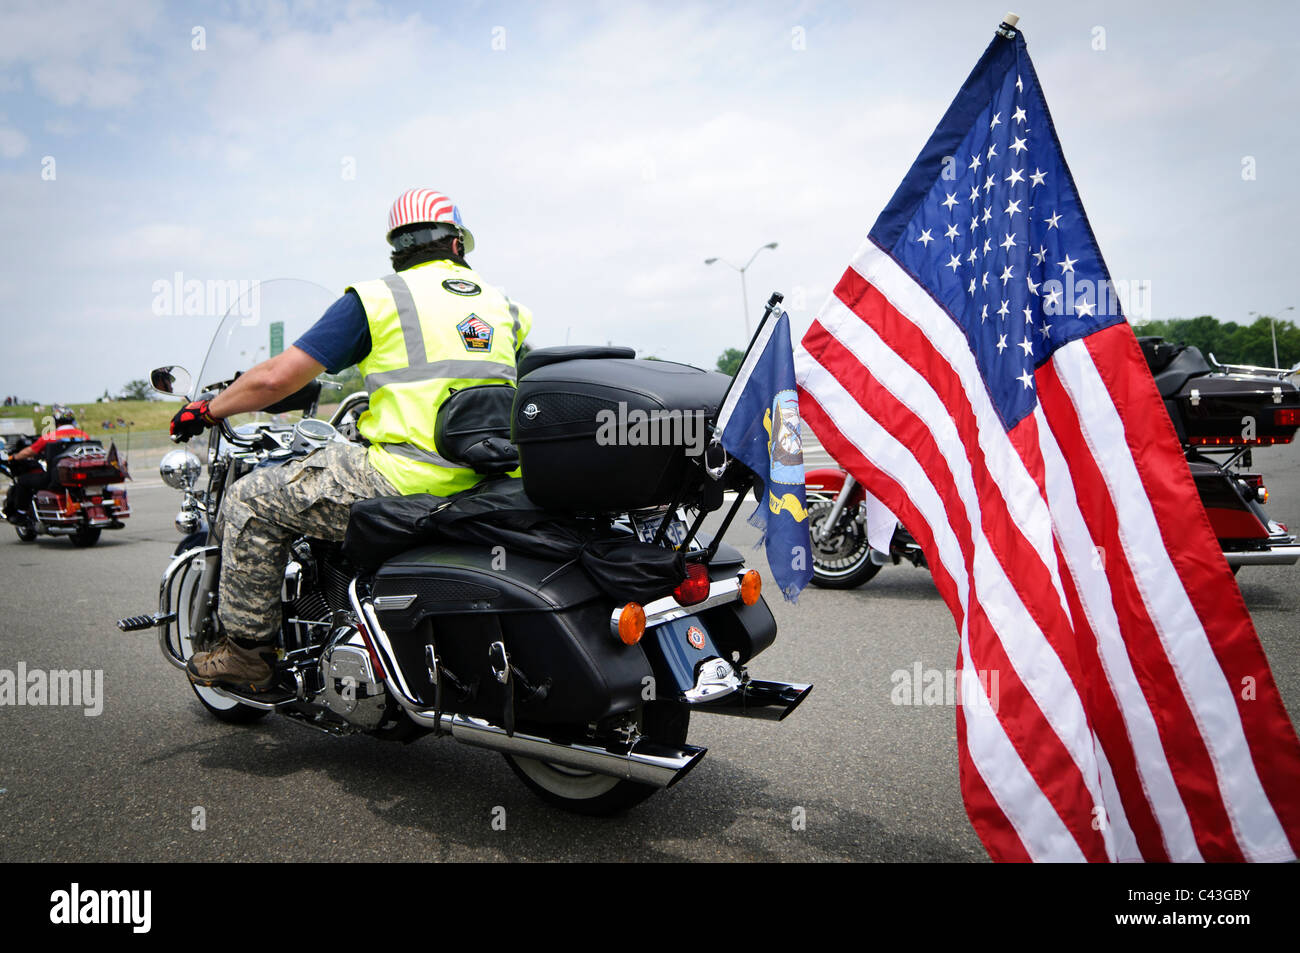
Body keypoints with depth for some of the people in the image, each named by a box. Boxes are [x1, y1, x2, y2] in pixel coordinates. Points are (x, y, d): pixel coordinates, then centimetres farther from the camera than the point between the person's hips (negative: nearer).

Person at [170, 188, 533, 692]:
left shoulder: (377, 297, 0)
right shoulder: (504, 303, 15)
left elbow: (278, 376, -3)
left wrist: (208, 409, 14)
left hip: (407, 479, -6)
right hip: (494, 485, 7)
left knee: (253, 500, 11)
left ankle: (248, 649, 18)